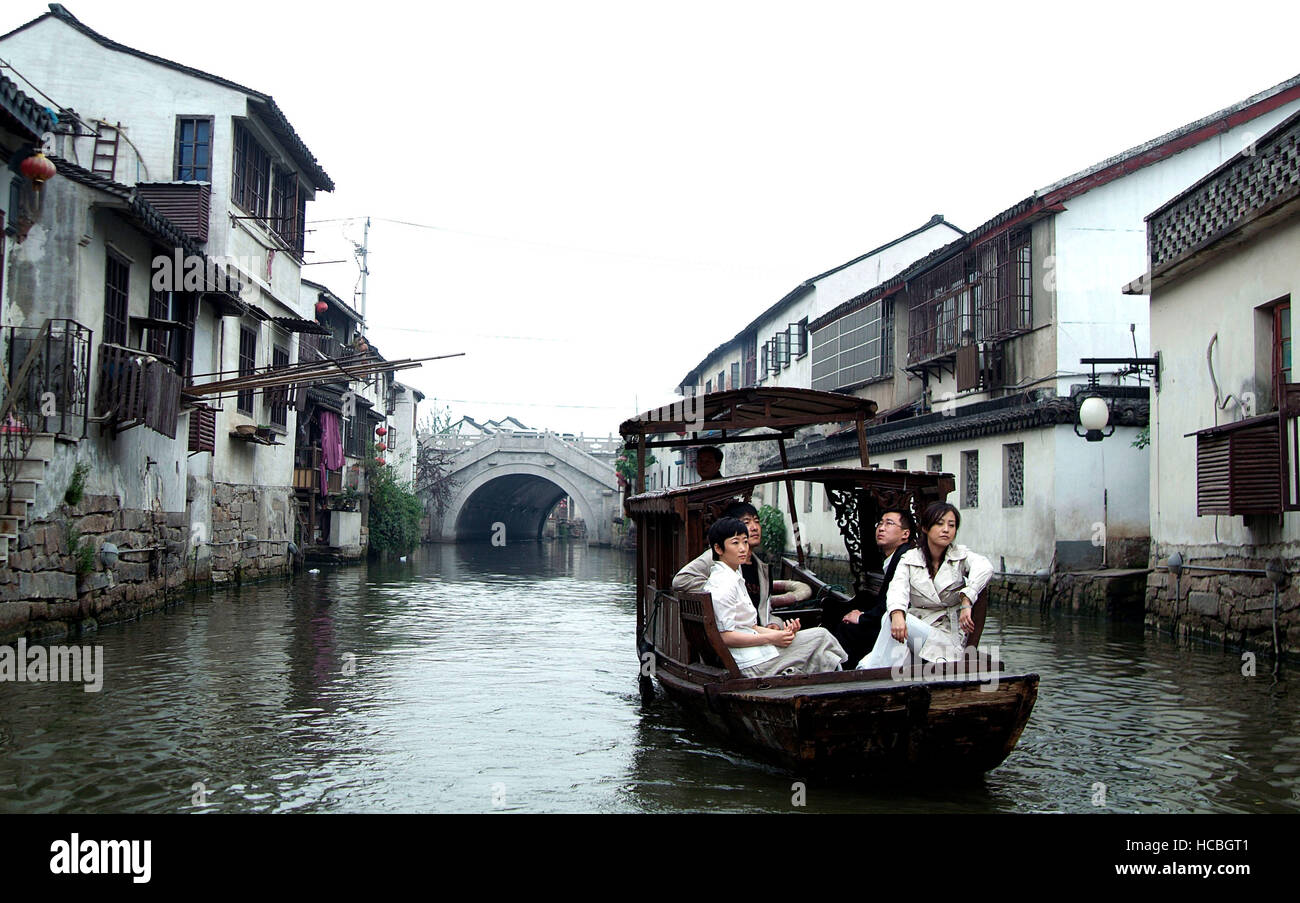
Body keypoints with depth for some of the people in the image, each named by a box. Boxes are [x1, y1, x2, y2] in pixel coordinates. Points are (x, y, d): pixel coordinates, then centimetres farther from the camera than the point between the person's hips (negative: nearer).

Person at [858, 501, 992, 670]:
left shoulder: (961, 556, 4)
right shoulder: (909, 559, 7)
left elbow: (985, 568, -19)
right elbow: (898, 588, -14)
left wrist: (966, 602, -35)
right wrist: (897, 614, -37)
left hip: (949, 636, -2)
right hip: (916, 624, 2)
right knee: (892, 617, -32)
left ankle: (871, 670, -28)